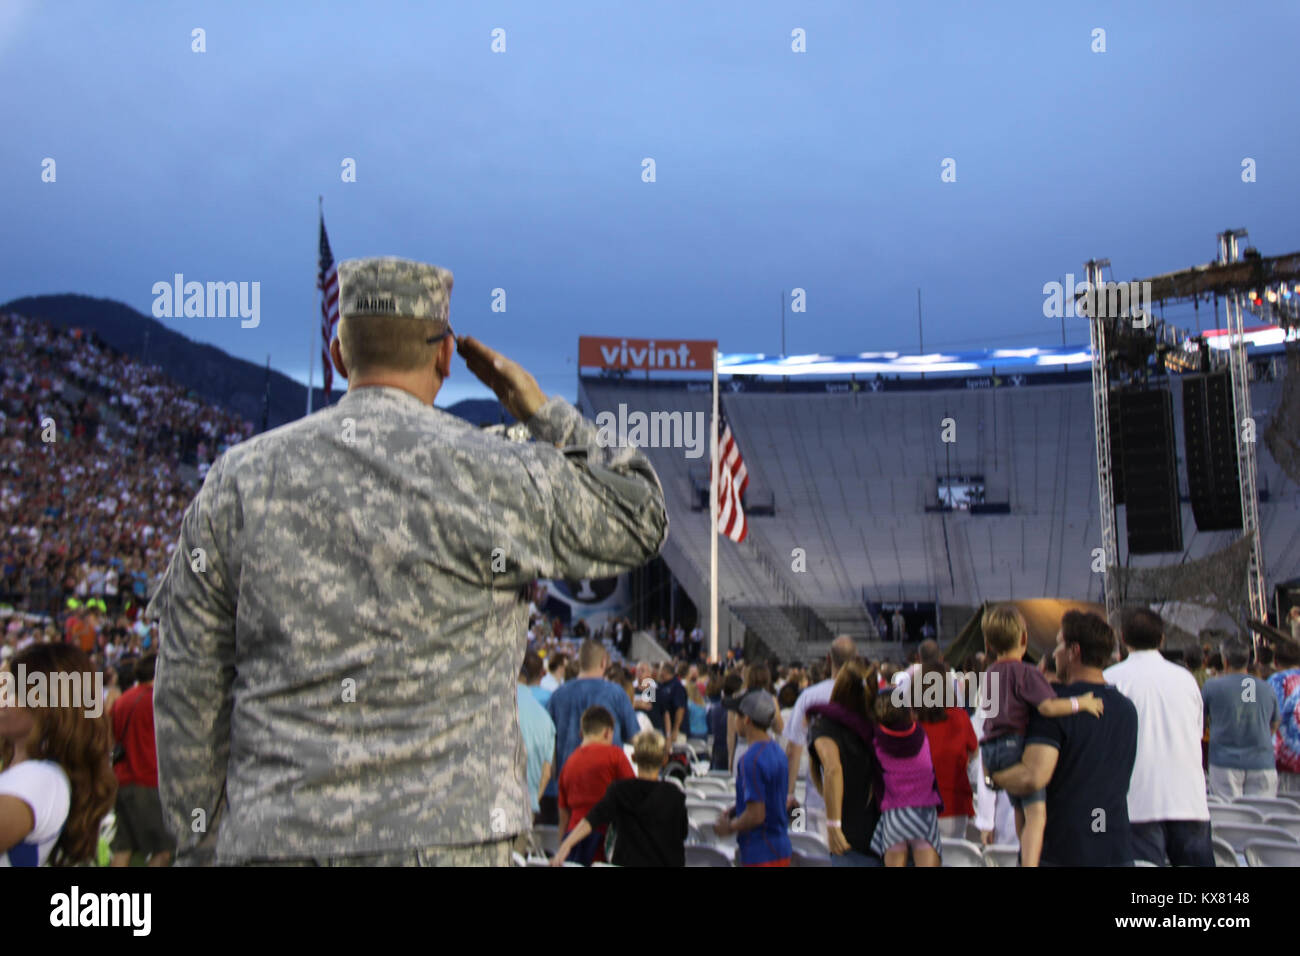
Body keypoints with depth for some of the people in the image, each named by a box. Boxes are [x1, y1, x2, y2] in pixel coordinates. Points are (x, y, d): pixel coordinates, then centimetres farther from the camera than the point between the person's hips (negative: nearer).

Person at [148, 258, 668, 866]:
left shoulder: (239, 478, 4)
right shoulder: (495, 477, -5)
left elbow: (188, 689, 6)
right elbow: (639, 521, 11)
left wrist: (200, 845, 16)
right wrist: (543, 413, 16)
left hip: (271, 838, 3)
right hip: (444, 836, -3)